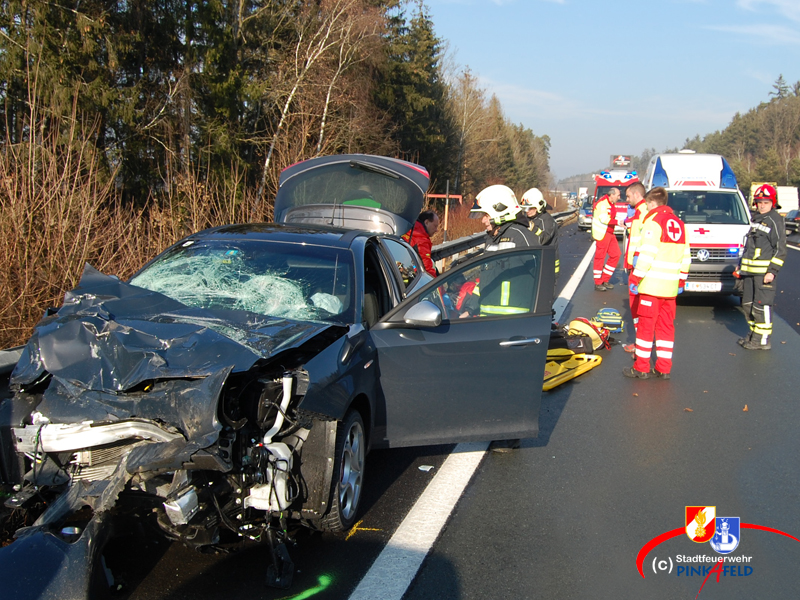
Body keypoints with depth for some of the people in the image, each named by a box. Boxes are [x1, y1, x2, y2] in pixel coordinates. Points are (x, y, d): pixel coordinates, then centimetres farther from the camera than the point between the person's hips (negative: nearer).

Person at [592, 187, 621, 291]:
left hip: (609, 233, 10)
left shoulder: (611, 204, 16)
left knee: (615, 255, 8)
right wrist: (617, 222, -23)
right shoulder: (602, 203, -15)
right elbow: (604, 219, -24)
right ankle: (598, 284, 2)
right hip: (602, 234, -10)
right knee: (600, 258, -5)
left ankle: (605, 280, 17)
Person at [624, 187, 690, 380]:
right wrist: (681, 280, 22)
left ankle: (641, 368, 4)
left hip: (651, 284, -7)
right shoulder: (679, 224, 13)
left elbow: (646, 255, -17)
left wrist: (635, 278, -12)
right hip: (670, 287, 7)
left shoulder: (653, 222, -10)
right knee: (666, 326, 11)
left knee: (646, 325, 0)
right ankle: (664, 368, 14)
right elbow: (685, 257, 15)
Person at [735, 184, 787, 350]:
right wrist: (741, 266, 22)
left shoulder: (775, 221, -8)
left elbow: (780, 249, -11)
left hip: (764, 272, -9)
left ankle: (763, 340, -3)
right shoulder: (756, 220, 17)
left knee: (761, 305, -8)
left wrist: (772, 271, -17)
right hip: (750, 271, 9)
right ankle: (754, 334, 26)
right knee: (748, 304, 13)